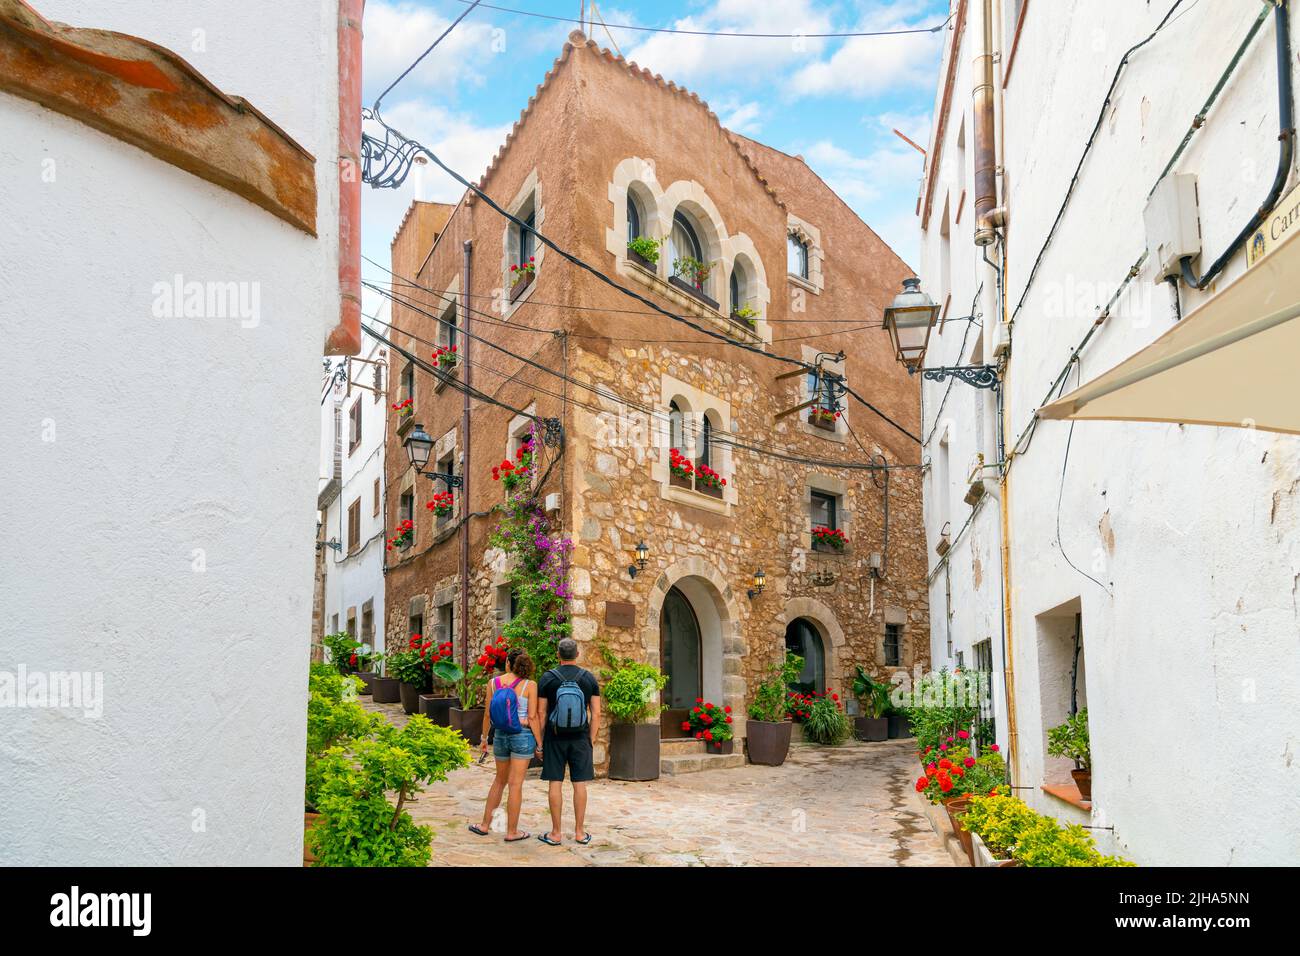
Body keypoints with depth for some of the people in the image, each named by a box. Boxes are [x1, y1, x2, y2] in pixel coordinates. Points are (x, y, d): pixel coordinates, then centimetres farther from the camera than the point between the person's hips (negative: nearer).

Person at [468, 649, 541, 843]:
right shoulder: (529, 686, -8)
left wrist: (484, 738, 17)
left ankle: (485, 825, 27)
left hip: (500, 734, 4)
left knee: (500, 780, 21)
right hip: (523, 734, -4)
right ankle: (512, 832, 9)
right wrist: (539, 744, -3)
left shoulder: (493, 683, 2)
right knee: (516, 784, 2)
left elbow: (488, 714, 5)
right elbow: (533, 717, -9)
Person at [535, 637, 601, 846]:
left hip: (555, 738, -1)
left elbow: (541, 714, -3)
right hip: (580, 738, 1)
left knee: (555, 784, 3)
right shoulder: (589, 678, 1)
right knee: (580, 784, 6)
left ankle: (555, 833, 7)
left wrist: (540, 742, 4)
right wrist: (592, 740, 8)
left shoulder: (548, 678, -3)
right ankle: (579, 832, 12)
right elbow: (596, 714, 0)